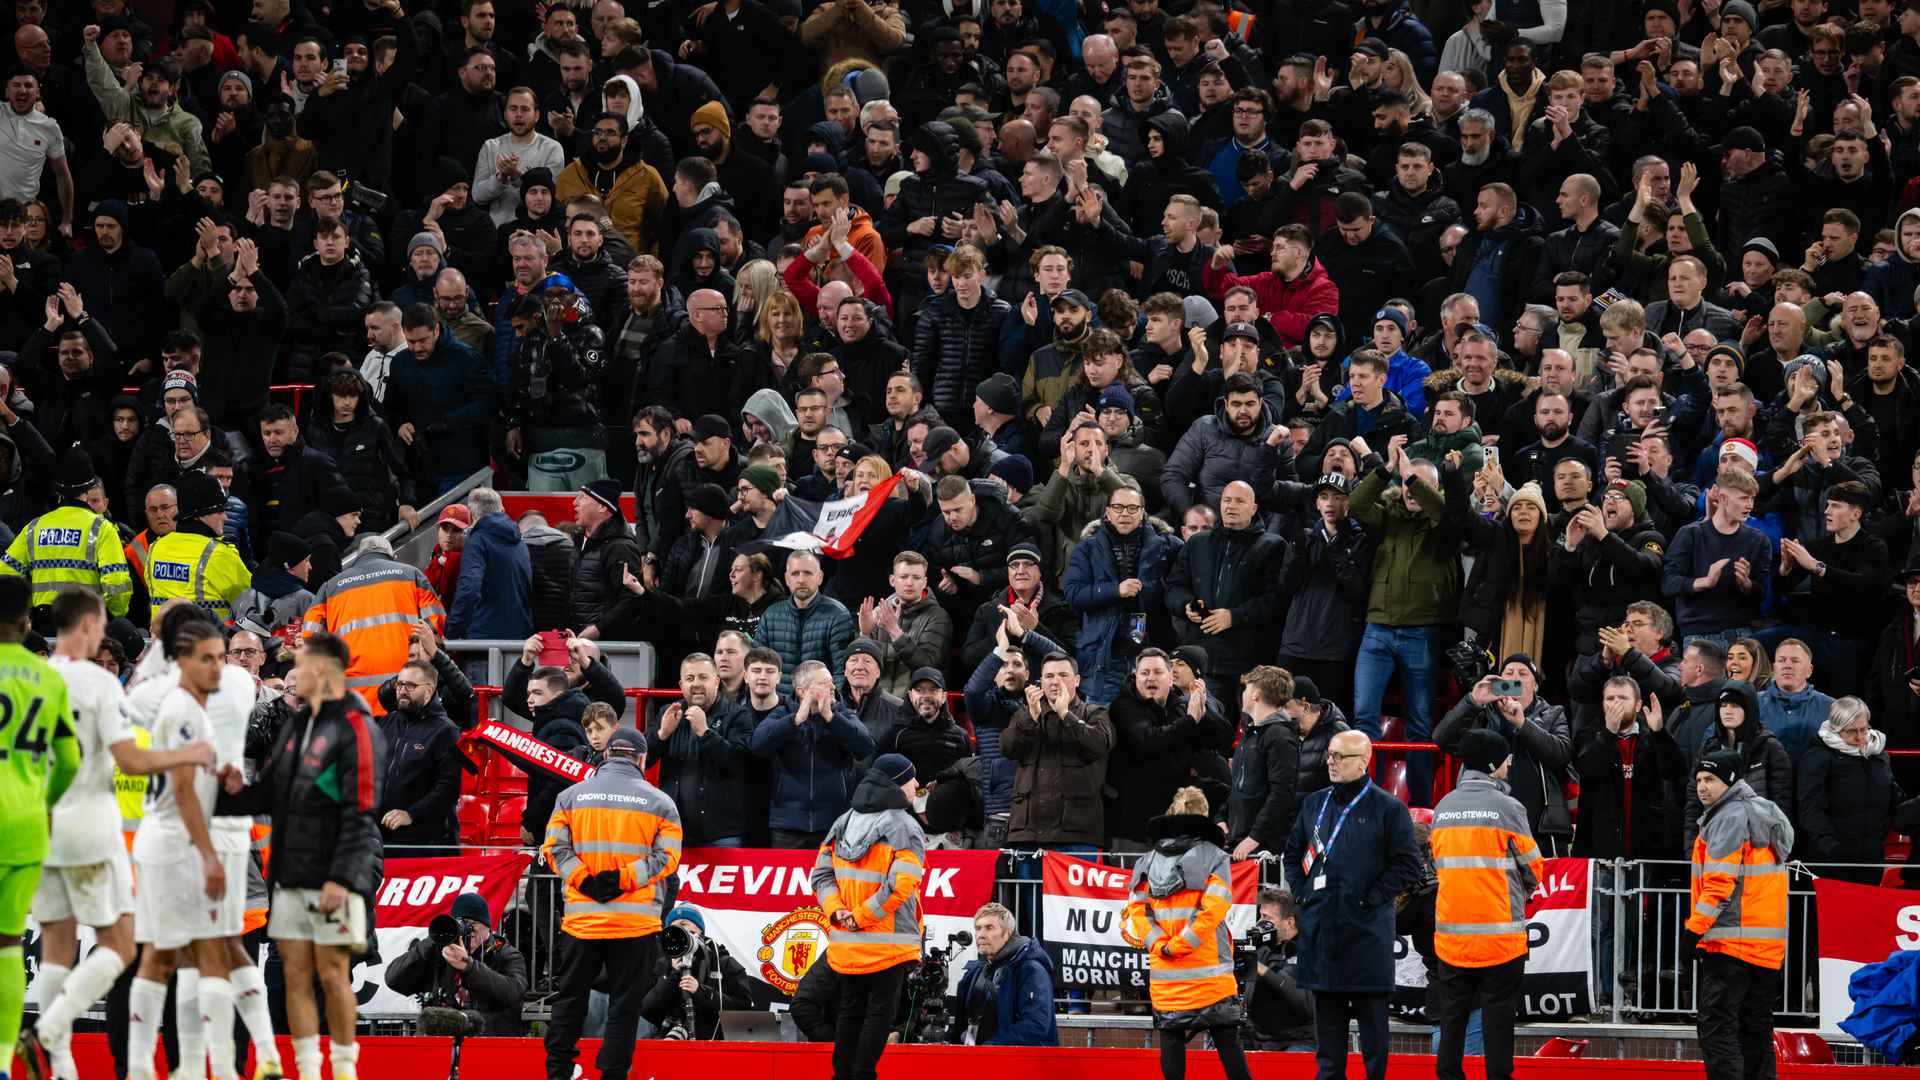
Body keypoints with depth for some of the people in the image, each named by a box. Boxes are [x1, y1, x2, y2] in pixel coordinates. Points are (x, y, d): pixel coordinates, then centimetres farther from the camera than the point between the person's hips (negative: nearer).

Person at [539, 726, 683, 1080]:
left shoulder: (571, 796, 6)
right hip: (636, 923, -2)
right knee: (625, 1005, 4)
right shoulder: (659, 802, 2)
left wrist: (583, 879, -7)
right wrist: (623, 879, -11)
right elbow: (666, 857, -6)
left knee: (569, 998, 13)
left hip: (582, 917, 2)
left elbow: (555, 847, -2)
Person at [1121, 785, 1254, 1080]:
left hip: (1164, 973, 2)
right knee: (1227, 1039, 1)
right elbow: (1213, 908, -14)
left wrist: (1159, 944, -7)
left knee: (1171, 1039, 4)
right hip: (1210, 973, -2)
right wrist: (1180, 945, -10)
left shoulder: (1148, 862, 9)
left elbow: (1135, 911, -2)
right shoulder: (1214, 858, -1)